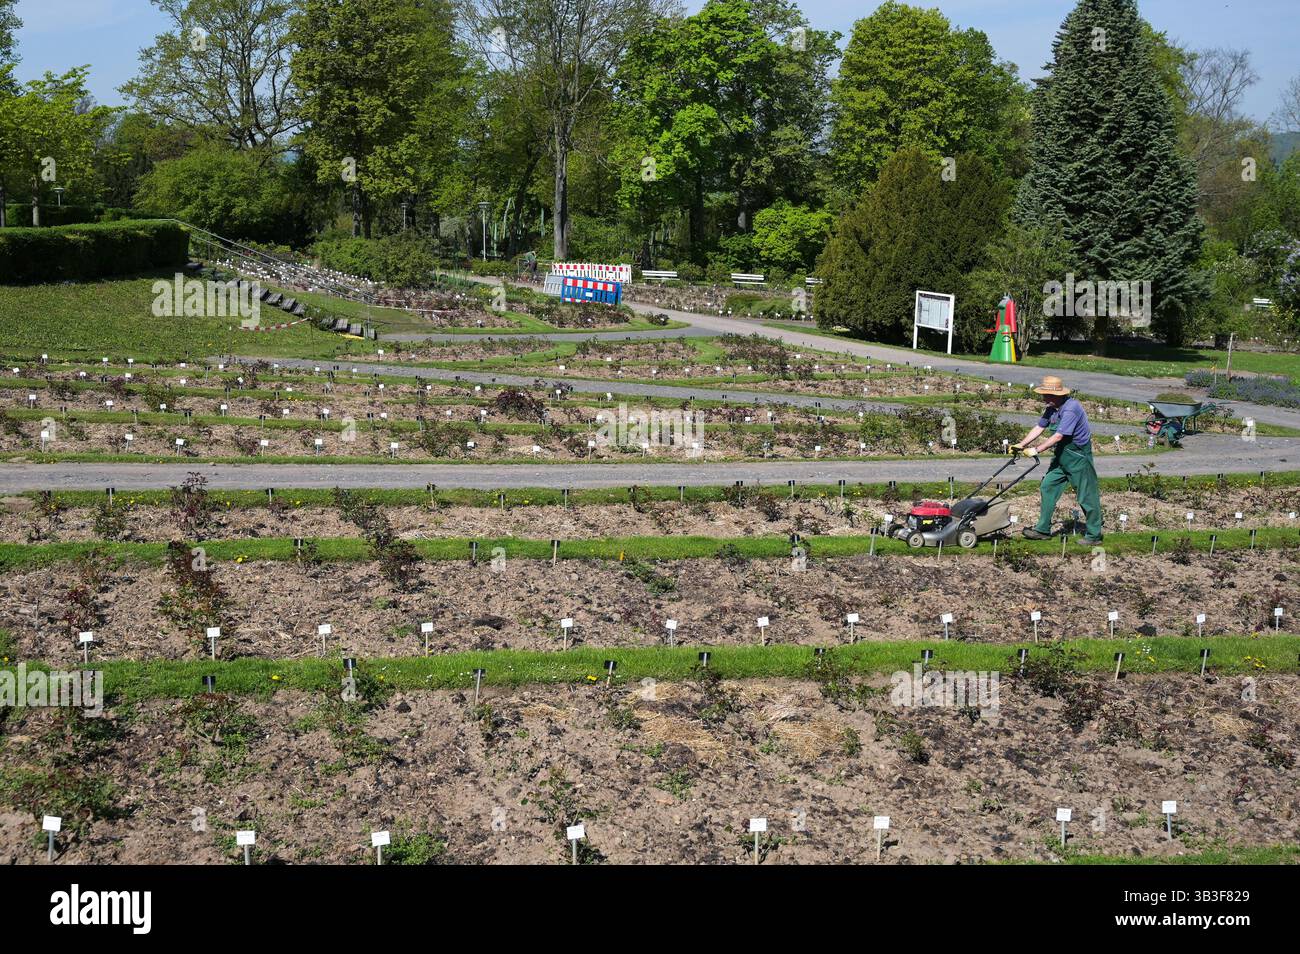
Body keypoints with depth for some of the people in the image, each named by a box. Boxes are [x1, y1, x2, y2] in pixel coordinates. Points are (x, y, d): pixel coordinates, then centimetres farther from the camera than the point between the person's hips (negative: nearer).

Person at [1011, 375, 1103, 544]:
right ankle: (1043, 529, 16)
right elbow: (1039, 428, 10)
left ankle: (1094, 535, 9)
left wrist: (1036, 450, -24)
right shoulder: (1051, 409, 2)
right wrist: (1021, 445, 3)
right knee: (1047, 487, 9)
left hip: (1078, 456, -9)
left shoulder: (1071, 409, -26)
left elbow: (1058, 436, -28)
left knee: (1086, 496, 0)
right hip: (1061, 457, 9)